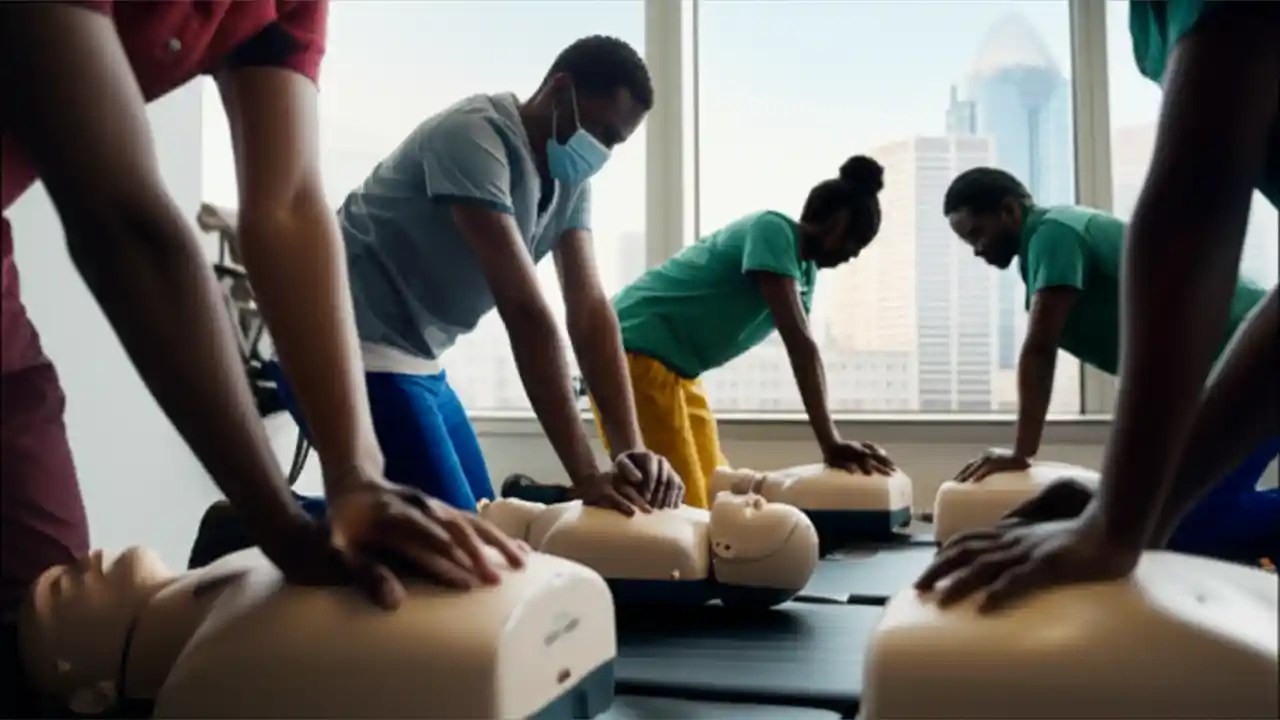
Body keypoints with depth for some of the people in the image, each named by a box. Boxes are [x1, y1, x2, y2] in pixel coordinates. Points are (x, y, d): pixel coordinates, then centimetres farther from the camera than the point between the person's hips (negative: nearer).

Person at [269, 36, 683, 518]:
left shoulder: (571, 178, 4)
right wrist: (585, 474, -31)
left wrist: (632, 448, -17)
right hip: (353, 353, -9)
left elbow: (590, 310, -5)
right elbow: (524, 310, -29)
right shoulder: (476, 136, -22)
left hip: (418, 361, 9)